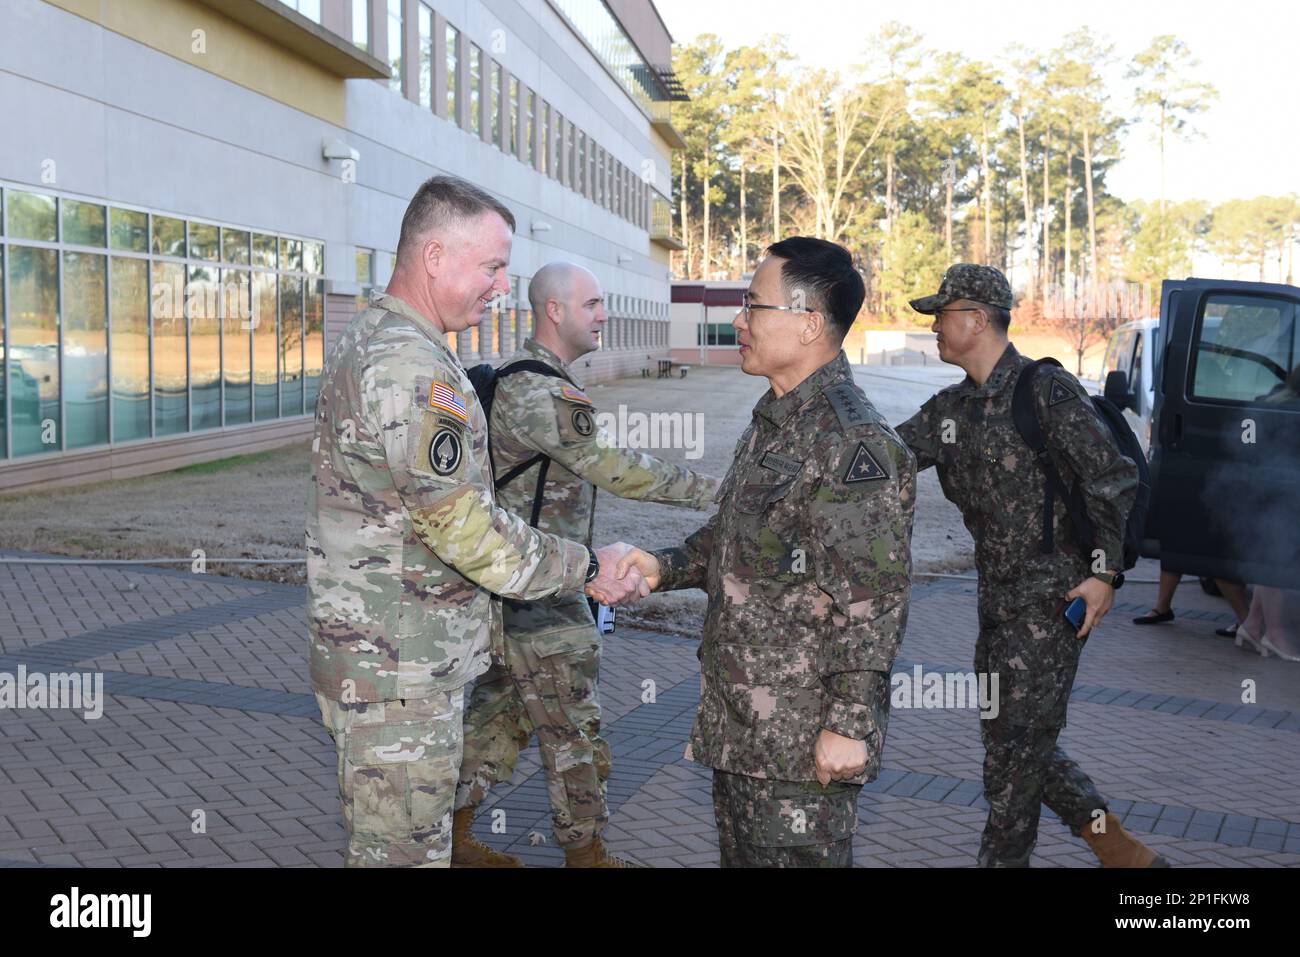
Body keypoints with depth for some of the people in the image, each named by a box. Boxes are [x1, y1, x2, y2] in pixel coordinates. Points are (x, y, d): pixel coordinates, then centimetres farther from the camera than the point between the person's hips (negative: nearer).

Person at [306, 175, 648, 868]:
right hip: (397, 675, -10)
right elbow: (465, 528, -24)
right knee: (404, 851, 0)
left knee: (390, 845, 21)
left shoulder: (369, 339, 14)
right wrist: (585, 569, -12)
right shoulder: (411, 367, -22)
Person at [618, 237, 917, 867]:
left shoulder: (852, 442, -21)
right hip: (738, 721, 10)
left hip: (804, 741, -10)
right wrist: (665, 567, 7)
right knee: (740, 852, 20)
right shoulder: (772, 421, 12)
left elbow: (873, 602, -23)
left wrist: (849, 723, -21)